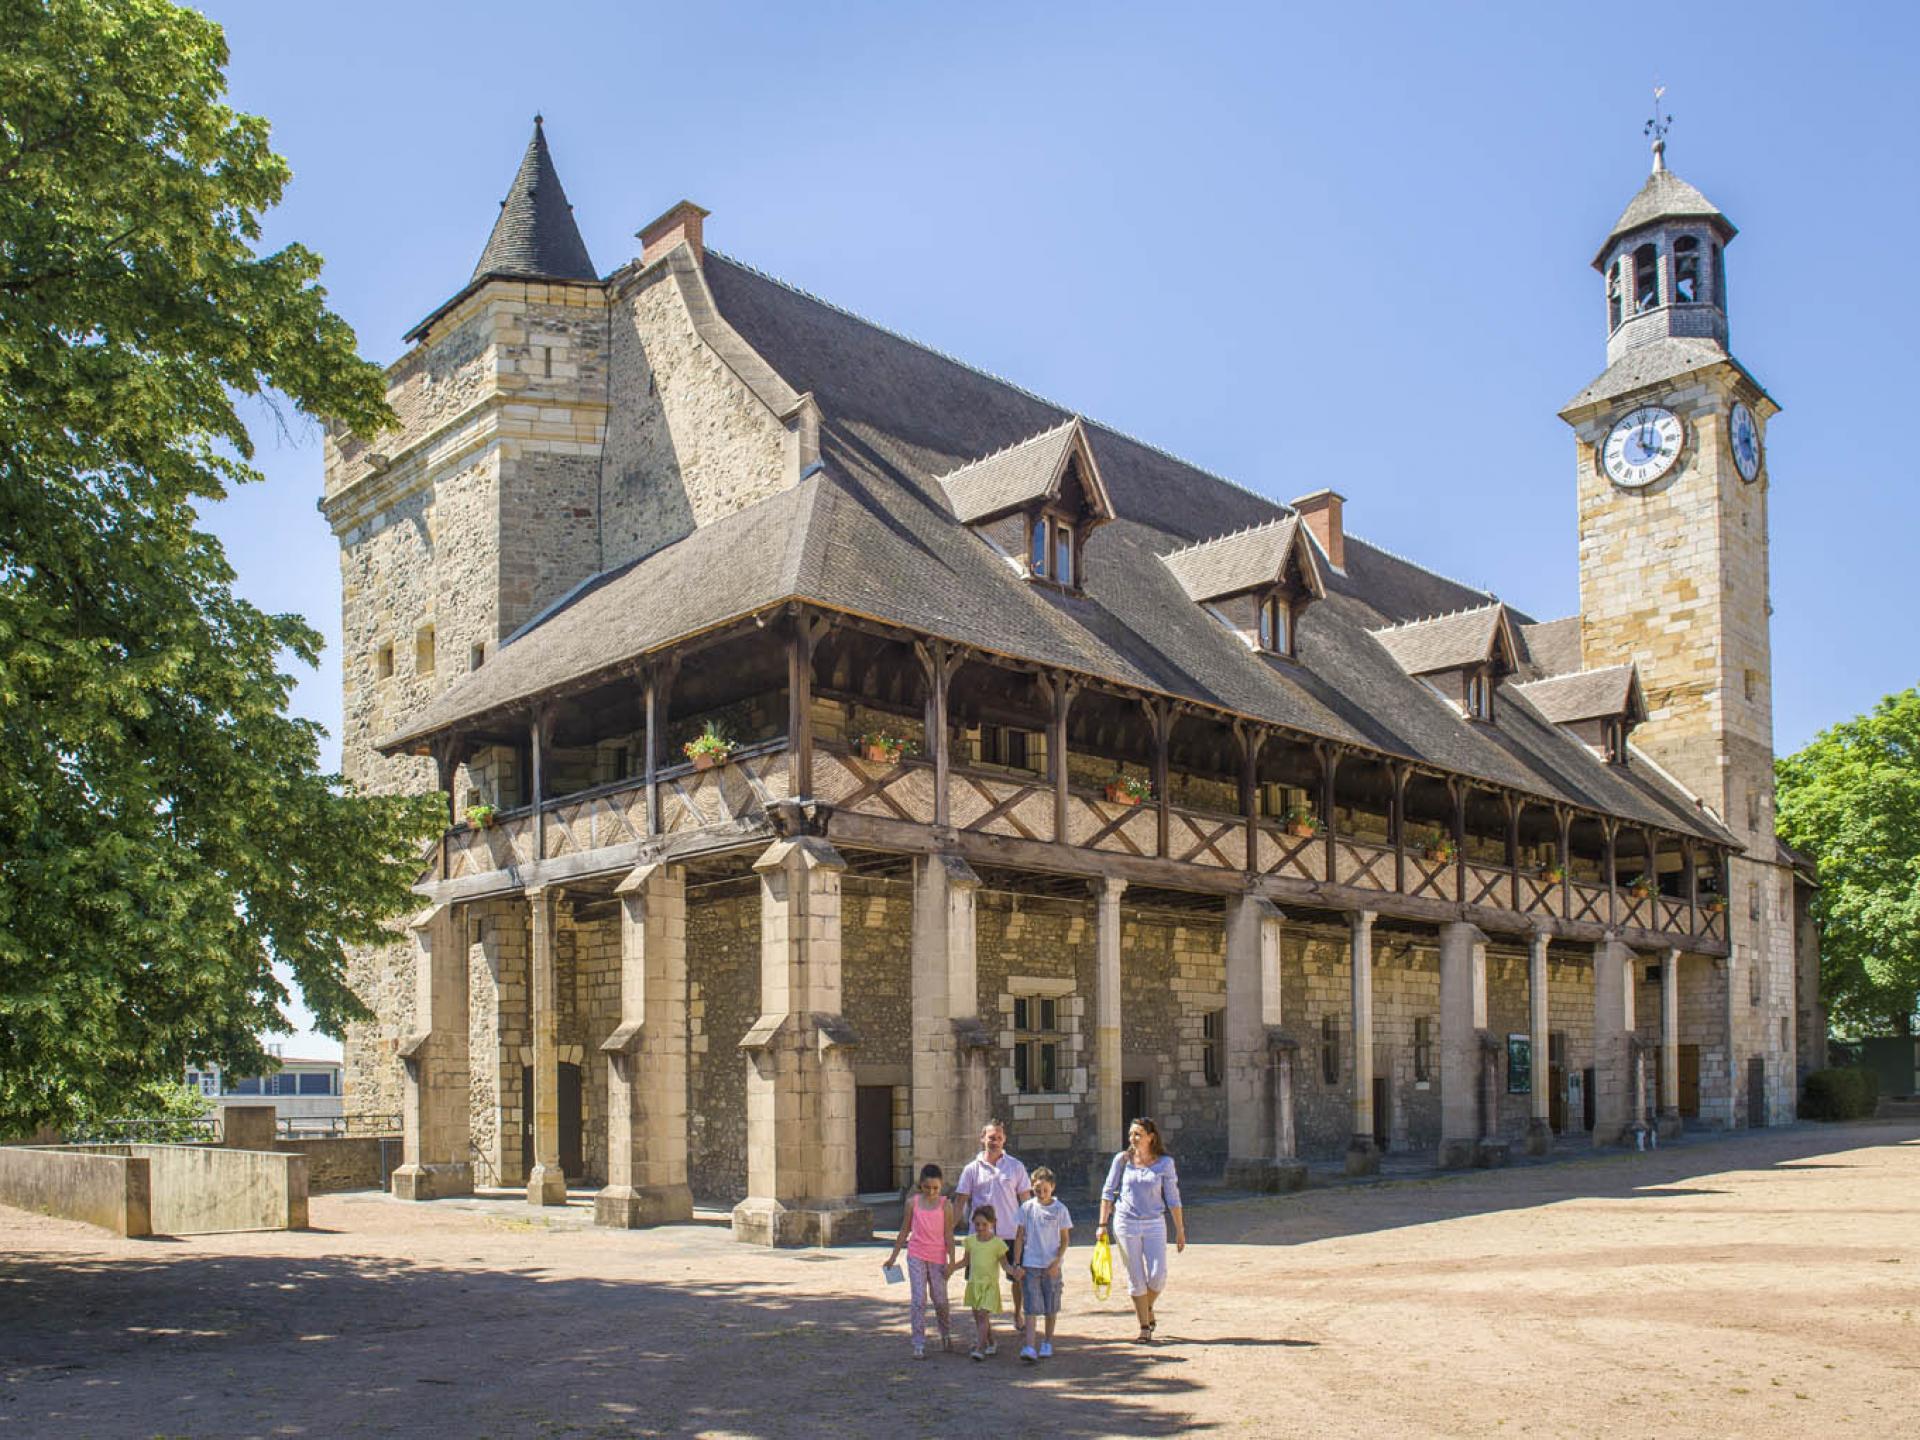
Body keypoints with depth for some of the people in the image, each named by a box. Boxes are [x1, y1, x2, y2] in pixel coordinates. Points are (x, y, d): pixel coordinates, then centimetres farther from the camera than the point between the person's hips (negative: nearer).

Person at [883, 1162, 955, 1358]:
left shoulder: (945, 1205, -5)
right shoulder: (913, 1202, -1)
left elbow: (949, 1234, -4)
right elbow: (905, 1230, 8)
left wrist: (951, 1261, -8)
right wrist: (893, 1256, 11)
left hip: (938, 1257, 0)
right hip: (916, 1256, 1)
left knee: (940, 1299, 8)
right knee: (918, 1300, -7)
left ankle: (946, 1334, 35)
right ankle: (919, 1345, -3)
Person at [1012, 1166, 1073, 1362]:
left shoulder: (1059, 1209, -2)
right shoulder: (1027, 1208, 0)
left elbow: (1065, 1239, 1)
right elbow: (1019, 1237, 4)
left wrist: (1057, 1262, -9)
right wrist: (1017, 1264, 0)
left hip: (1051, 1266, 0)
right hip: (1030, 1265, 0)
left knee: (1051, 1308, 9)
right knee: (1032, 1307, -6)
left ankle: (1047, 1344, 24)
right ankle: (1029, 1347, -11)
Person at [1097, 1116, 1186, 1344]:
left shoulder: (1164, 1162, -1)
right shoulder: (1122, 1159, -1)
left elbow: (1172, 1198, 3)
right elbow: (1108, 1192, 5)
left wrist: (1180, 1230, 2)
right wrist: (1102, 1224, 2)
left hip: (1154, 1224, 0)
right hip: (1126, 1223, 0)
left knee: (1158, 1276, -7)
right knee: (1136, 1278, 2)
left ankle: (1147, 1307, 25)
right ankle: (1145, 1328, 13)